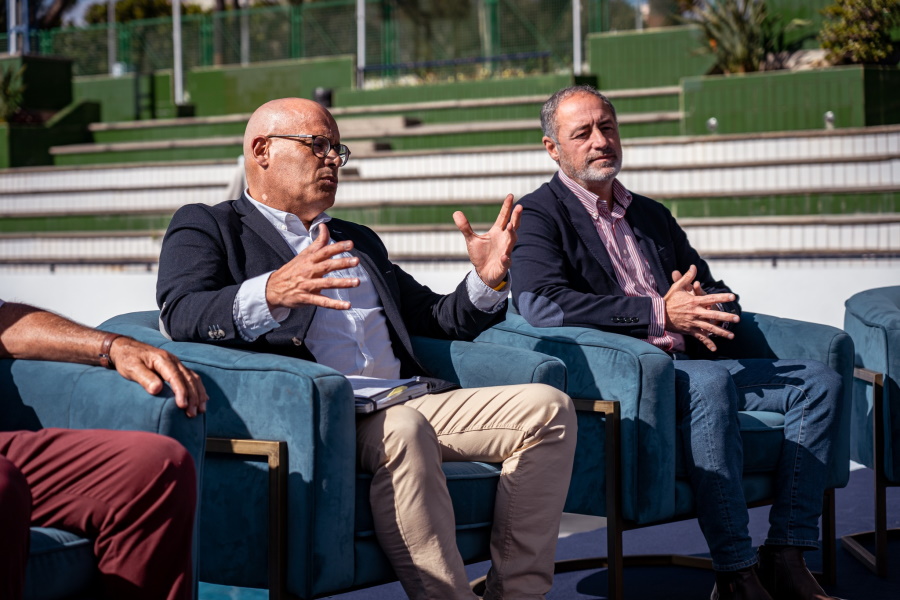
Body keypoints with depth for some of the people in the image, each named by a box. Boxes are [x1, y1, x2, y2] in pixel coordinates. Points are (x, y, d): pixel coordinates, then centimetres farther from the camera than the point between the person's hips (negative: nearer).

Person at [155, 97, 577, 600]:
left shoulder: (359, 241, 33)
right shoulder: (207, 227, 13)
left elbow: (438, 320, 33)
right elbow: (181, 316, -8)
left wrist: (487, 281, 10)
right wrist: (272, 294, -28)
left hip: (402, 402, 7)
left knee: (547, 407, -13)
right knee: (402, 427, -38)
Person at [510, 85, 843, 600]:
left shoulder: (653, 215, 26)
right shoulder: (539, 215, 3)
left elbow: (714, 293, 24)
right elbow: (540, 304, -16)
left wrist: (700, 313, -5)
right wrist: (659, 313, -20)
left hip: (690, 366, 8)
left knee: (820, 381, -7)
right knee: (711, 383, -36)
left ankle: (786, 557, -12)